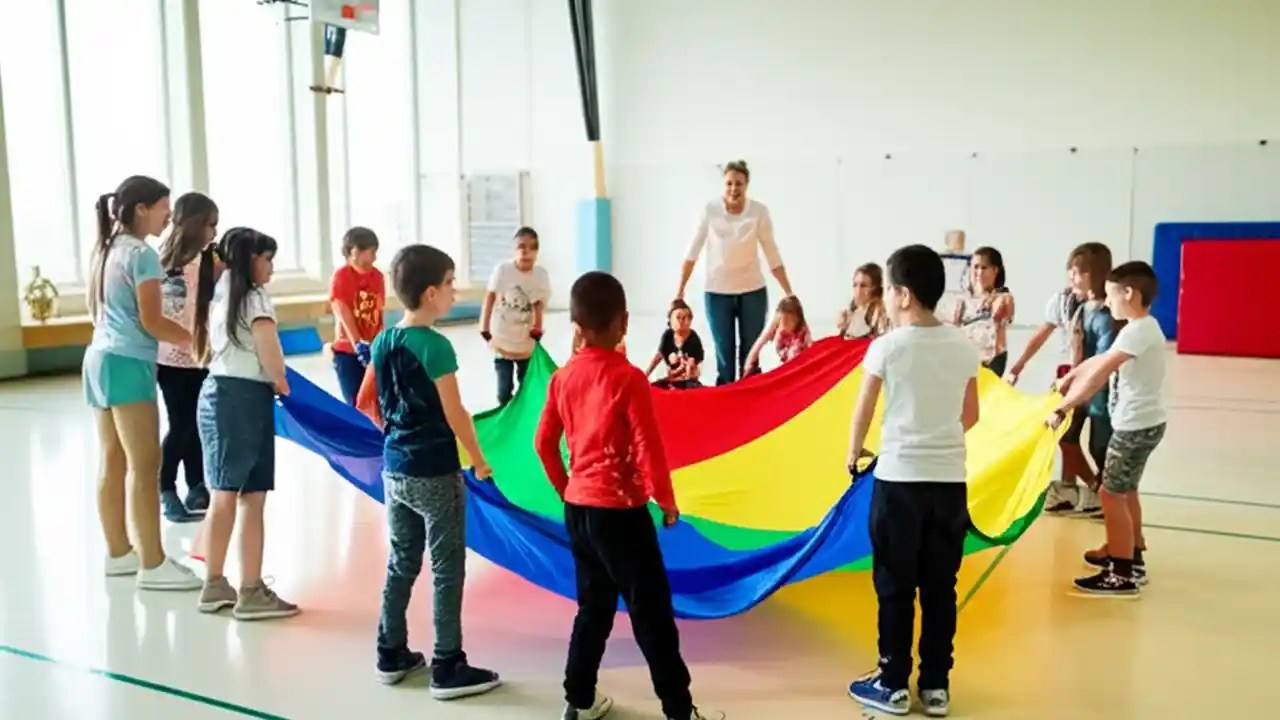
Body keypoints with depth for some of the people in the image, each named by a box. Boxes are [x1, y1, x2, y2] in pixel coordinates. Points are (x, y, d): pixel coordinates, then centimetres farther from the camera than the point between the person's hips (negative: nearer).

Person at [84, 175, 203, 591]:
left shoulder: (106, 250, 15)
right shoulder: (141, 254, -11)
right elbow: (151, 322, -15)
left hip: (99, 358, 9)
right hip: (128, 364, -9)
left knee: (112, 463, 12)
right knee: (144, 466, -8)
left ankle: (119, 553, 19)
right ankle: (153, 565, -6)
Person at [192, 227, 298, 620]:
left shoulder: (216, 296, 15)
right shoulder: (254, 297, -9)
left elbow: (204, 351, 17)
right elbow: (267, 346, -22)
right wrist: (280, 381, -7)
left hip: (215, 393, 8)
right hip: (245, 398, -8)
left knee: (223, 497, 14)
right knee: (251, 500, -1)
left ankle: (214, 586, 22)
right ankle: (251, 593, 5)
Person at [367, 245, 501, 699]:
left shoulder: (382, 343, 5)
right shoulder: (434, 346, -18)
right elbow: (455, 414, -16)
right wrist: (479, 461, -6)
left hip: (395, 469, 8)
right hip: (435, 473, -7)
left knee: (401, 563, 18)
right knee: (448, 569, 3)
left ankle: (391, 655, 27)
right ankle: (448, 668, 10)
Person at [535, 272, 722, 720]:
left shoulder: (564, 376, 2)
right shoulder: (628, 377, -16)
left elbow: (544, 442, 8)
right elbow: (648, 448, -16)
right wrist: (665, 498, -2)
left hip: (578, 508, 7)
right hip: (619, 510, -6)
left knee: (594, 607, 19)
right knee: (652, 612, 4)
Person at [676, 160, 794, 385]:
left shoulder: (759, 211, -6)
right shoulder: (710, 210, -7)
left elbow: (772, 254, -3)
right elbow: (693, 252, -2)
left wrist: (789, 294, -3)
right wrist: (680, 289, -5)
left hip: (752, 291, 0)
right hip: (717, 292, 0)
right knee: (724, 356, 3)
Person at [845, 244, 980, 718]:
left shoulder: (887, 347, -10)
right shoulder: (963, 346, 2)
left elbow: (863, 411, 0)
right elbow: (971, 416, 11)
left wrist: (854, 450, 19)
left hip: (899, 478, -4)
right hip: (950, 479, 4)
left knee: (895, 587, 8)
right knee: (940, 587, 12)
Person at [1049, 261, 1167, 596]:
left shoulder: (1138, 331, -22)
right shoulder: (1142, 328, 10)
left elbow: (1099, 373, -30)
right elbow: (1101, 361, 20)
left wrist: (1062, 409, -31)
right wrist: (1071, 377, 28)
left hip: (1136, 425, -10)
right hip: (1141, 423, 10)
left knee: (1112, 494, -4)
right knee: (1125, 491, 21)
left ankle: (1122, 575, 2)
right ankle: (1132, 557, 34)